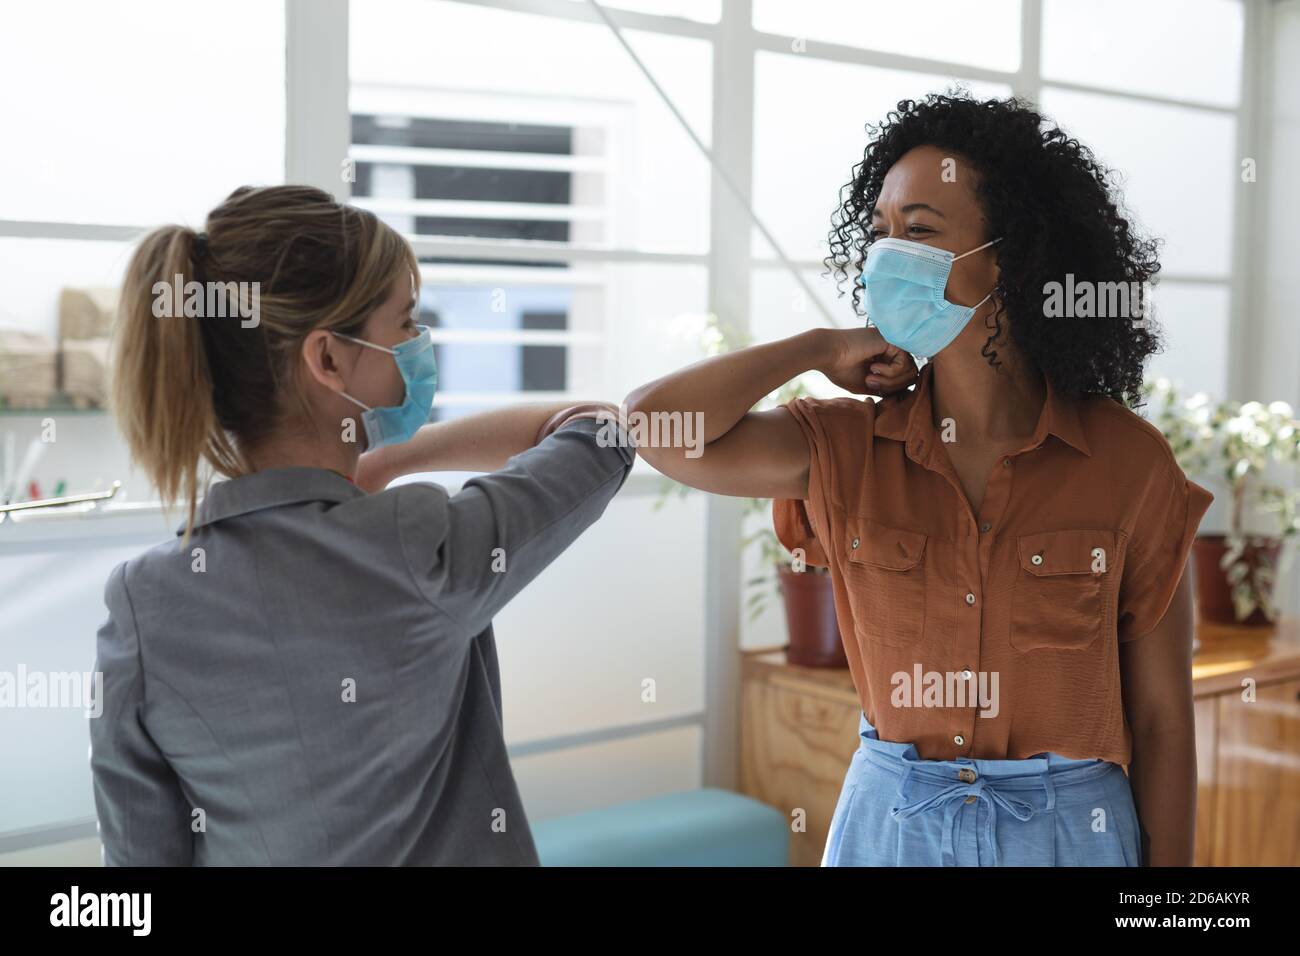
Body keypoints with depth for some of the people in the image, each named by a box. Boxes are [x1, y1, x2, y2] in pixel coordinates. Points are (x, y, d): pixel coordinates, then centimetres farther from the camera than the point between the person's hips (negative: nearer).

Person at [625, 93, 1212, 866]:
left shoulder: (1127, 461, -10)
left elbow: (1162, 719, -5)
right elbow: (658, 423, -19)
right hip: (891, 822, 2)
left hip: (1069, 827, -2)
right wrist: (824, 348, -10)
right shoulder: (848, 450, -5)